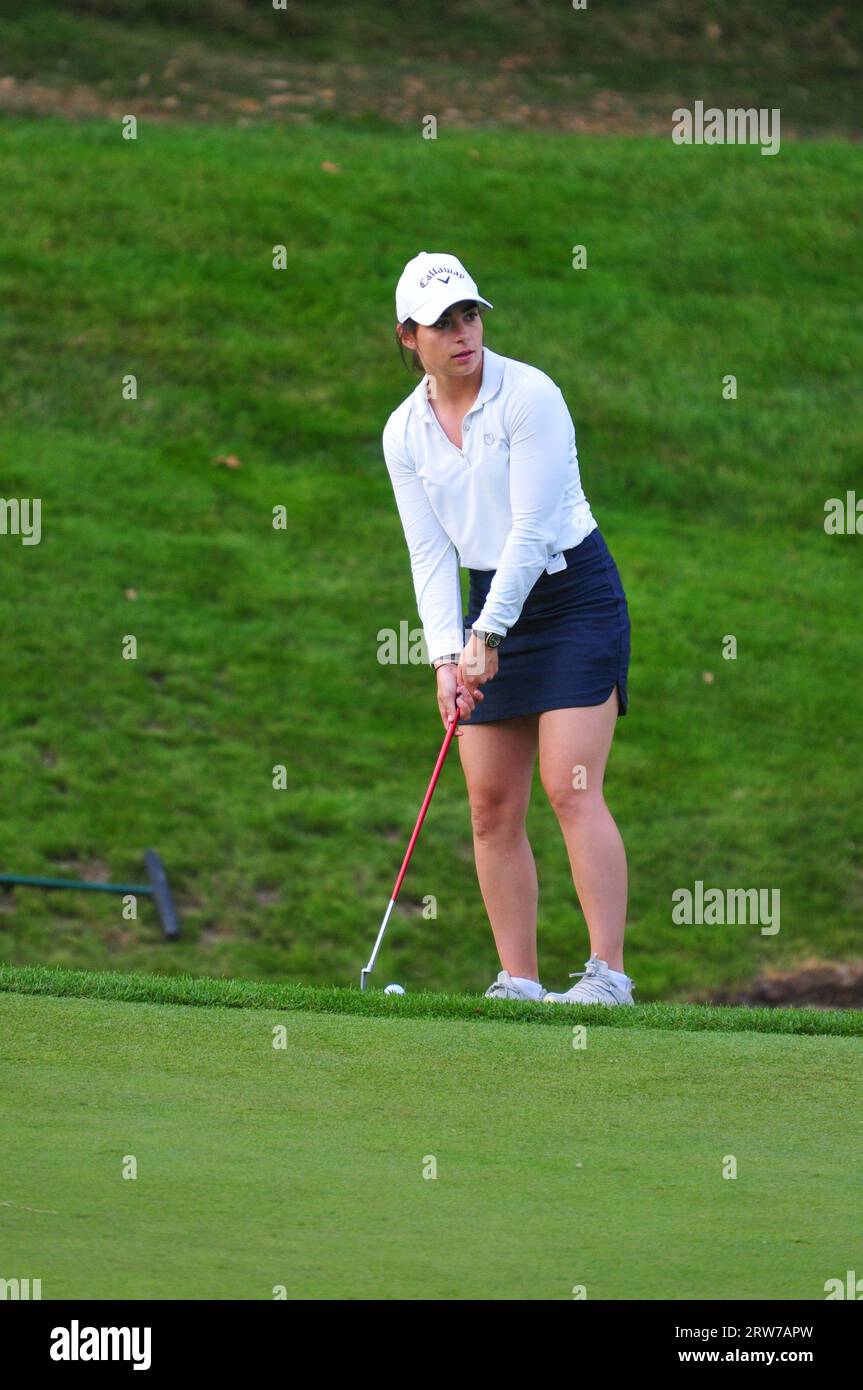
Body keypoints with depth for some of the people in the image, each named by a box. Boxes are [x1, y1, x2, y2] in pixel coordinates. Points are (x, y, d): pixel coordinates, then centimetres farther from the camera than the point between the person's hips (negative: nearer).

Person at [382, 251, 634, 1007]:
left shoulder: (530, 395, -15)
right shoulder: (405, 432, 2)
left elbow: (532, 530, -18)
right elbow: (430, 553, 0)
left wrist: (485, 638, -19)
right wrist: (447, 658, -11)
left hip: (574, 594, -6)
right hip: (493, 601, 6)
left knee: (571, 786, -16)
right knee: (492, 805, 0)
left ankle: (609, 973, -18)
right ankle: (519, 982, 3)